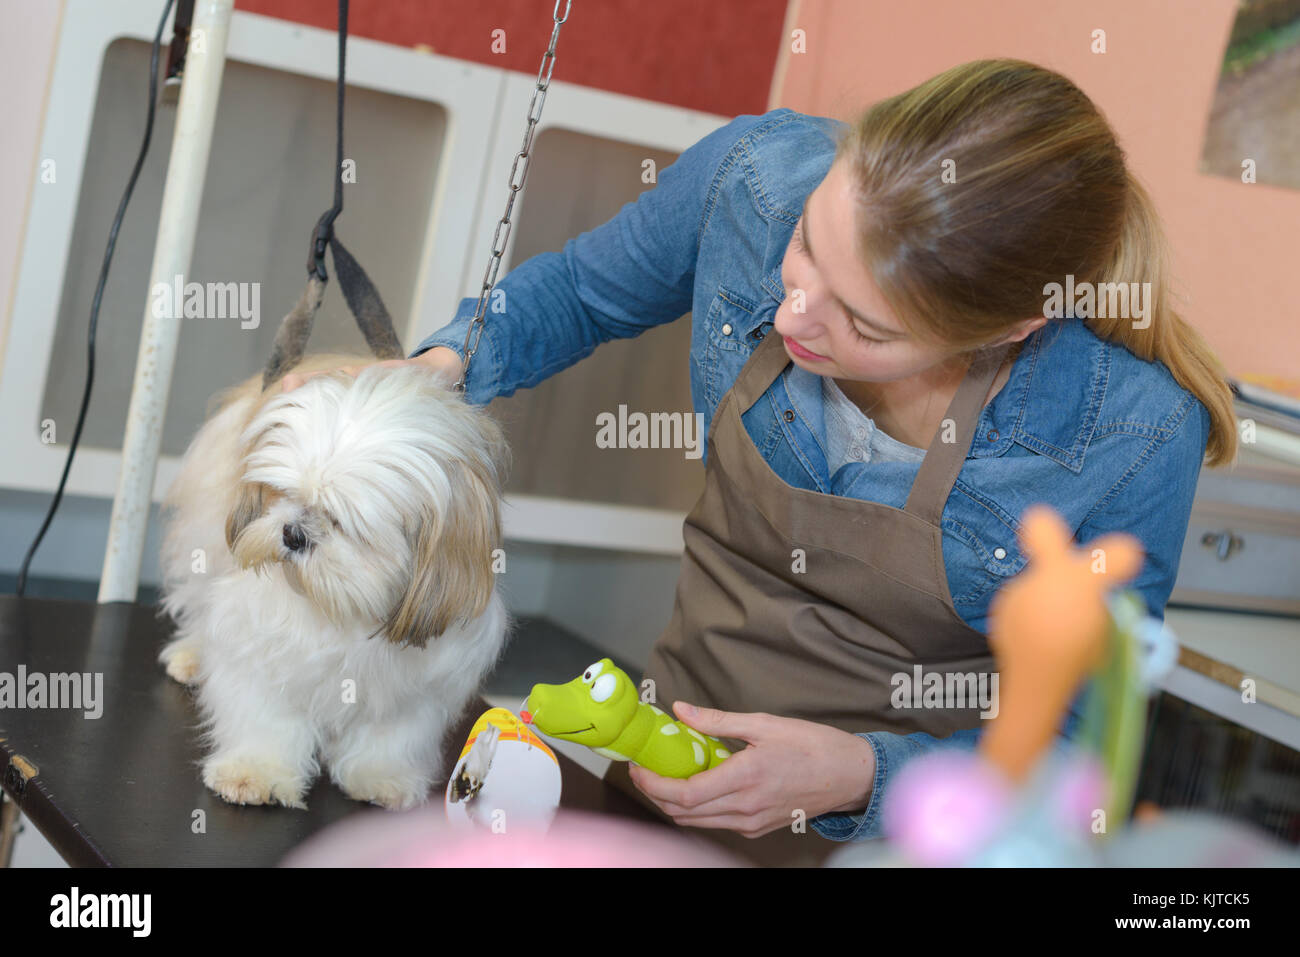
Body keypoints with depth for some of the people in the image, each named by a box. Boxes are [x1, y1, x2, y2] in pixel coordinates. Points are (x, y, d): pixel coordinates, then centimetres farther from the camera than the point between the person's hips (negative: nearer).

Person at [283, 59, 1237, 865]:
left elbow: (1069, 749, -16)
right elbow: (580, 289, 0)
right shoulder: (759, 176, -22)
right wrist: (445, 366, -18)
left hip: (899, 821, -3)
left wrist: (859, 776, -31)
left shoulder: (1131, 442, -30)